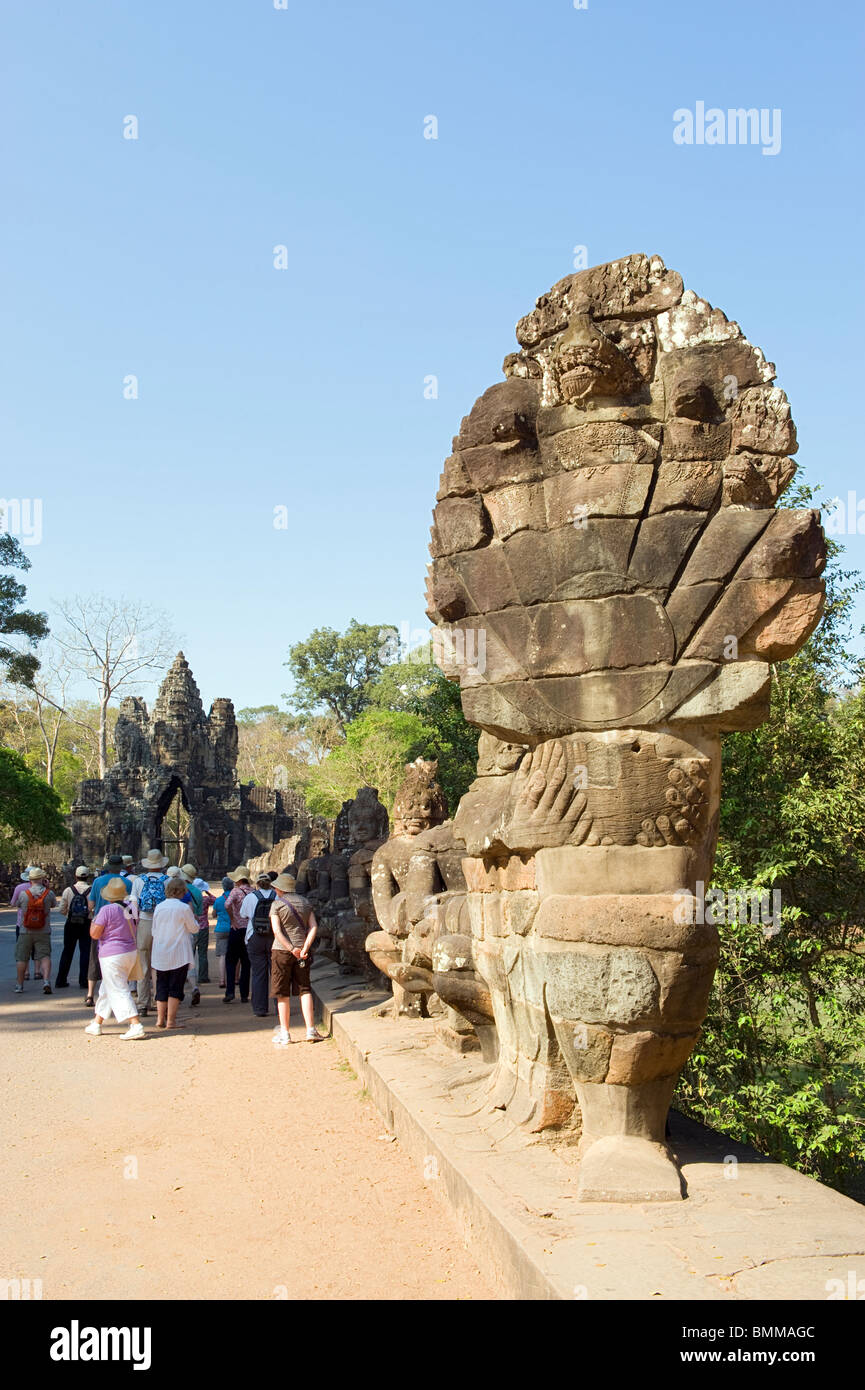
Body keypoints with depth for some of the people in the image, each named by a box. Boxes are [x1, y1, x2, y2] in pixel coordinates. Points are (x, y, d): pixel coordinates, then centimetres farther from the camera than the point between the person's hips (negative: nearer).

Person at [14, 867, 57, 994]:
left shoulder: (23, 893, -8)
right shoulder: (49, 893, -7)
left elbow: (18, 904, 11)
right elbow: (54, 904, 12)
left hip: (25, 932, 0)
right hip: (43, 932, 0)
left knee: (21, 958, 12)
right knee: (44, 956, 0)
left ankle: (20, 985, 20)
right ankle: (46, 980, -20)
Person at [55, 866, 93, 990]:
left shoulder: (68, 890, -3)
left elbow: (62, 910, -1)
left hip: (71, 924, 2)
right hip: (87, 924, -2)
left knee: (67, 952, 13)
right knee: (85, 952, 5)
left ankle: (61, 981, 15)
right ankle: (83, 982, 3)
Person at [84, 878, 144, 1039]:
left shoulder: (107, 910, -16)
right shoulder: (131, 907, 4)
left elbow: (95, 934, -12)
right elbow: (135, 928, 16)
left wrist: (93, 921, 6)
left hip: (112, 955, -8)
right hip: (131, 952, 8)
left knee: (119, 991, -6)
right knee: (107, 989, 20)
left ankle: (136, 1026, -16)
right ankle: (97, 1023, 29)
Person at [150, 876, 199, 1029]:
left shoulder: (158, 907, 4)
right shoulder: (184, 908, -11)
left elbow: (154, 931, 12)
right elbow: (194, 929, -2)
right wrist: (192, 916, 13)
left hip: (160, 955, 5)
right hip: (179, 955, -5)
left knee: (161, 986, 12)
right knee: (175, 987, 1)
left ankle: (160, 1019, 14)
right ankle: (171, 1020, 0)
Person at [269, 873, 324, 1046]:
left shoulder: (277, 905, -6)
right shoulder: (305, 902, 9)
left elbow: (277, 931, -16)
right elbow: (313, 927, -1)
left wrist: (291, 949, -15)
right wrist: (305, 948, -8)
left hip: (282, 950, -4)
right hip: (302, 950, 4)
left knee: (282, 993, 3)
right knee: (305, 990, 9)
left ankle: (285, 1033, 7)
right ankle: (311, 1030, 3)